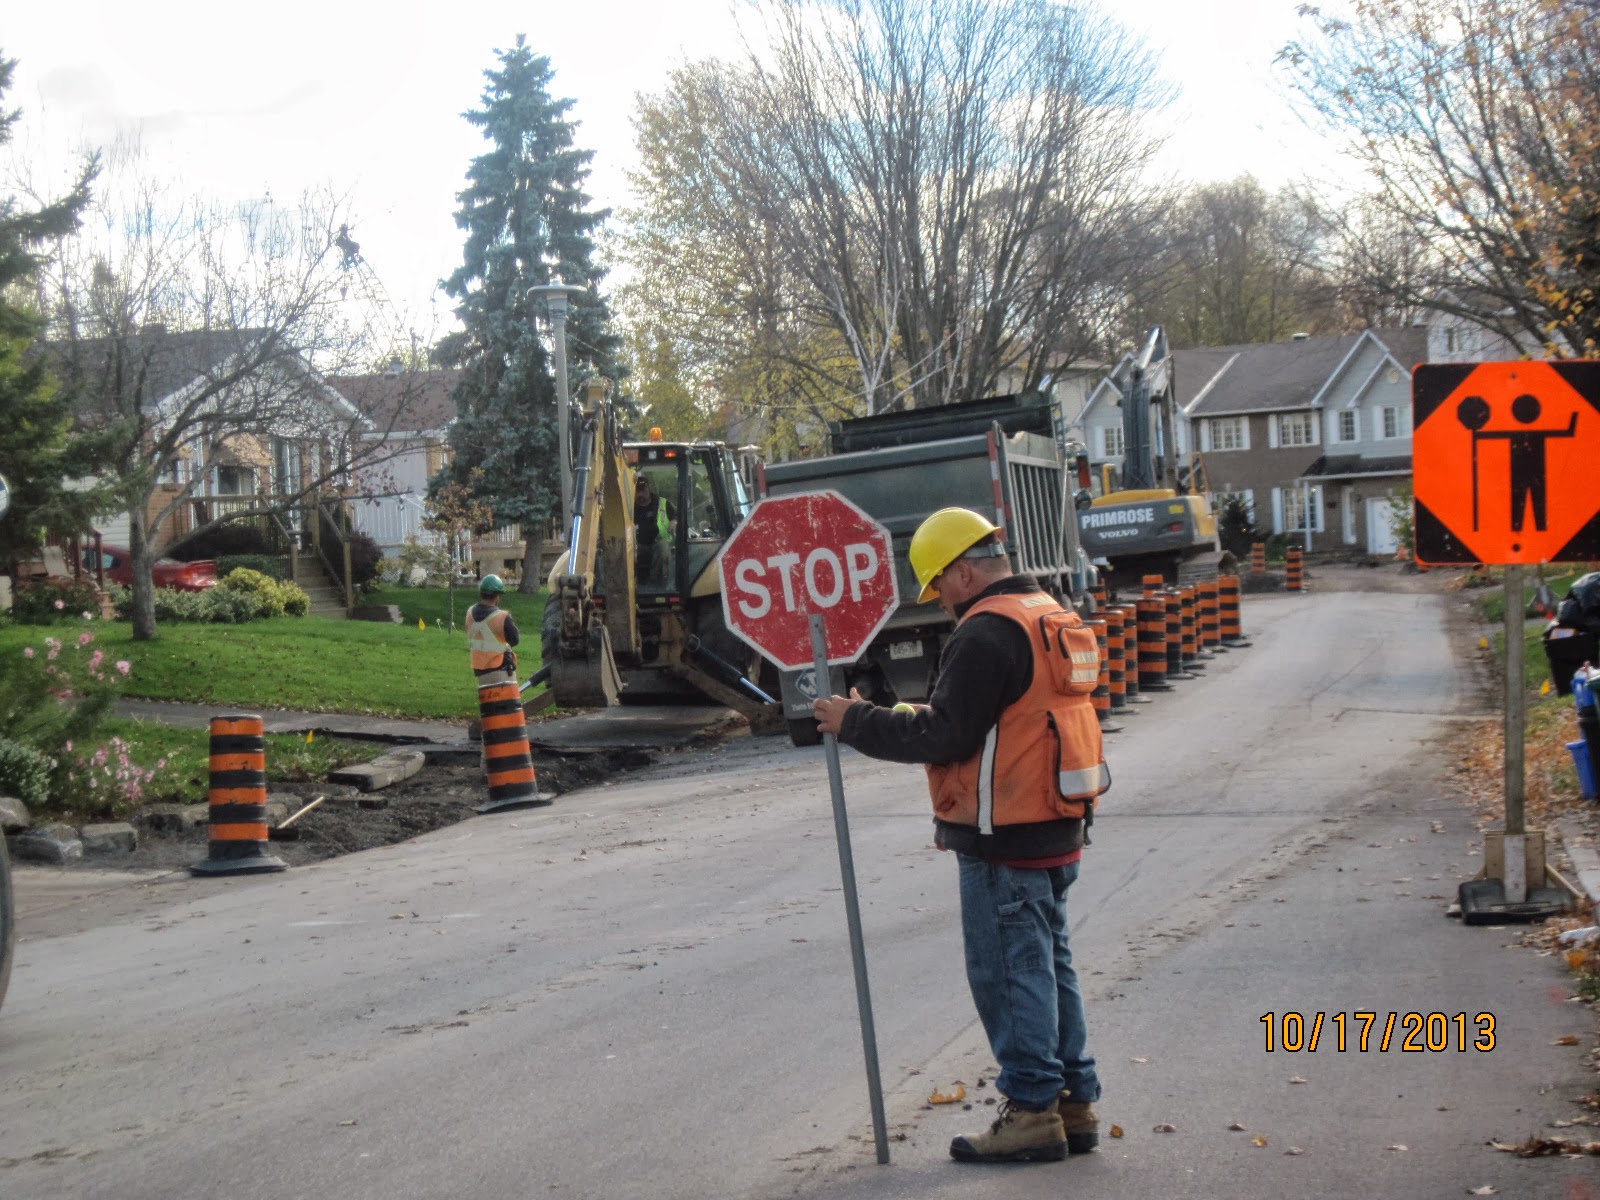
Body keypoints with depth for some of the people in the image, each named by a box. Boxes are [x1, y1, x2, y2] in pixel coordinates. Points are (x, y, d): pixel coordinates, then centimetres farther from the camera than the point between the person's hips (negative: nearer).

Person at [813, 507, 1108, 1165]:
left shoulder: (987, 631, -17)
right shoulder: (1051, 618, 15)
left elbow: (944, 735, -19)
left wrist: (857, 721, -11)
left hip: (1004, 842, -10)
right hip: (1057, 831, 10)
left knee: (1008, 970, -1)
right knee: (1049, 966, 15)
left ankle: (1032, 1110, 4)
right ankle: (1074, 1100, 21)